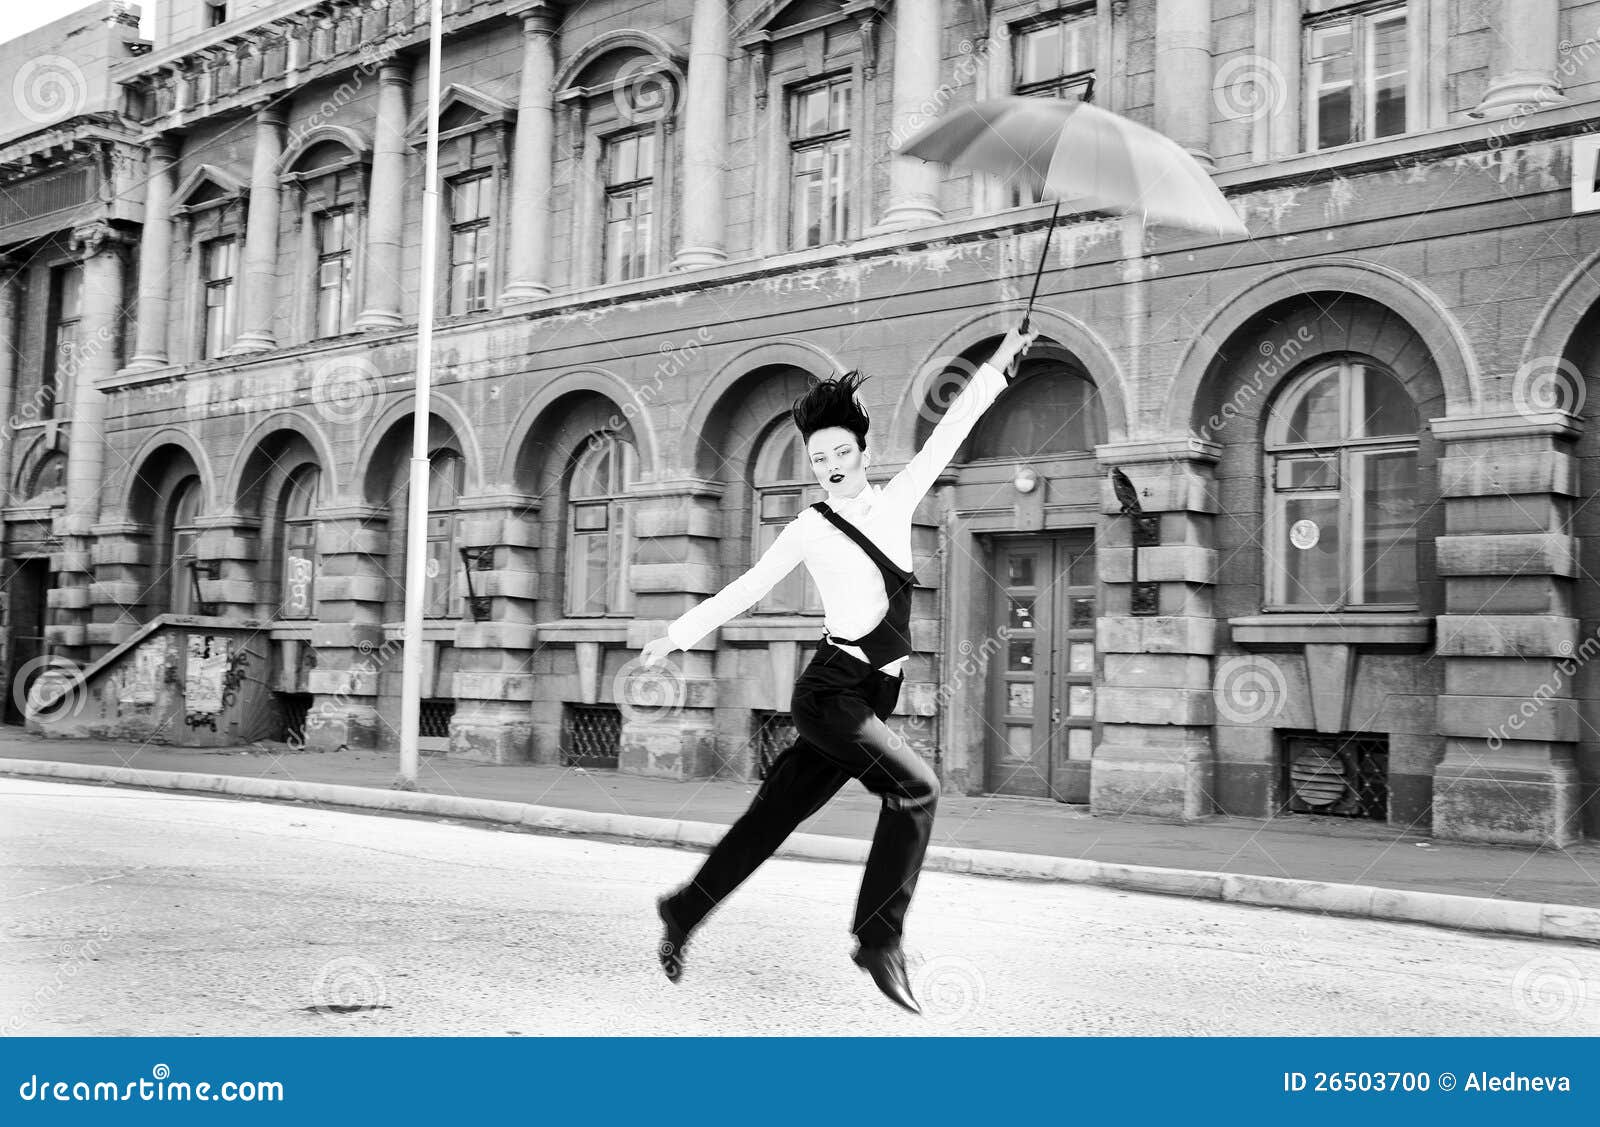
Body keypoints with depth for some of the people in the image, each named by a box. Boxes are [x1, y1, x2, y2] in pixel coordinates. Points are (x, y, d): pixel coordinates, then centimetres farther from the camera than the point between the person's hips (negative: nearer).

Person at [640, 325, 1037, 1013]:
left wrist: (995, 369, 15)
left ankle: (683, 911, 22)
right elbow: (746, 588, 7)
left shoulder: (896, 502, 11)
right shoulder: (811, 529, 0)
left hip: (871, 699, 5)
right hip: (830, 692, -5)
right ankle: (879, 937, -16)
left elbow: (947, 434, 14)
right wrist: (679, 634, 10)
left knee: (772, 816, 9)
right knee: (915, 786, -21)